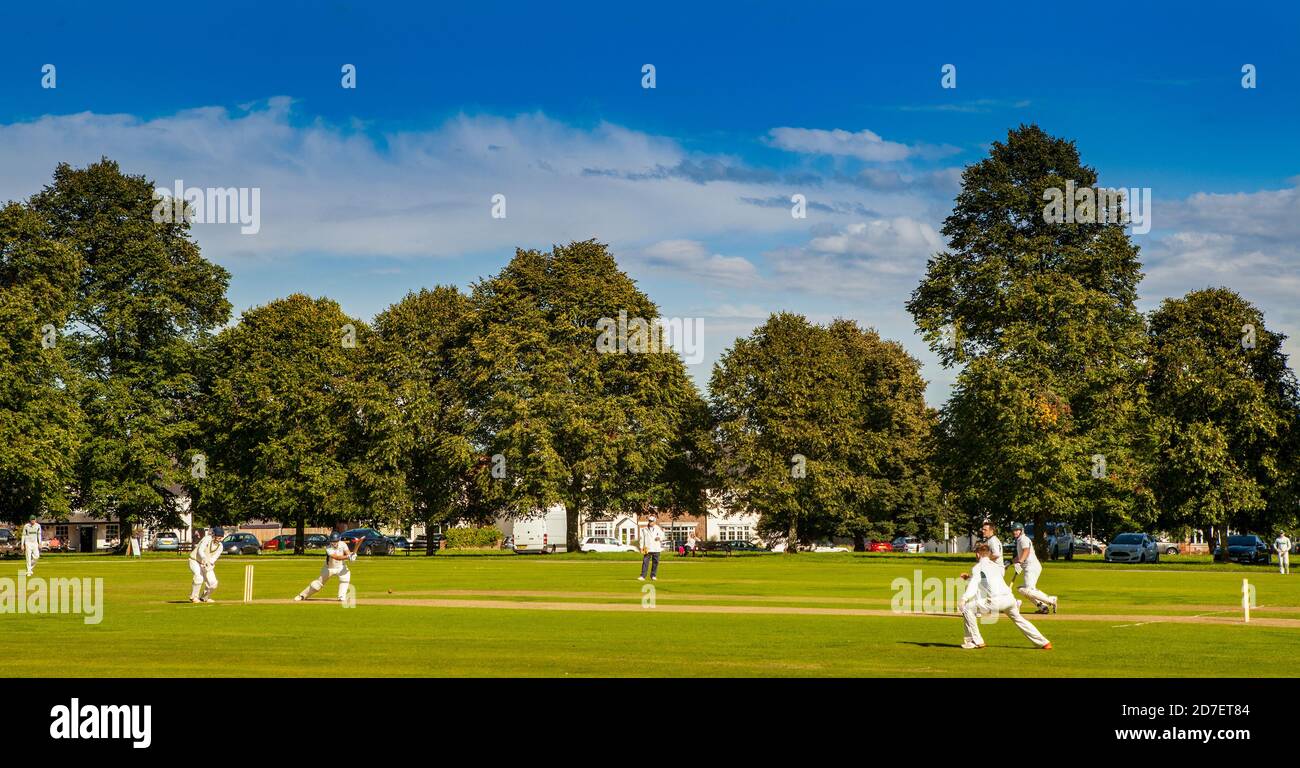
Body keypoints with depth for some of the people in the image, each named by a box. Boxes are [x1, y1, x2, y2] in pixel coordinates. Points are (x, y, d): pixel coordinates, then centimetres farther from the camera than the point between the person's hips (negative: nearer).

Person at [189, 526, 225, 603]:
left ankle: (204, 597, 22)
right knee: (199, 577, -30)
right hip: (195, 561, -5)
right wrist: (205, 559, -50)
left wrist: (209, 562, -39)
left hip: (207, 564, 5)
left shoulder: (219, 546, -4)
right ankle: (193, 597, -13)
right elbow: (200, 551, -31)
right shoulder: (207, 539, -19)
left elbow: (214, 557, -17)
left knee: (213, 583, -6)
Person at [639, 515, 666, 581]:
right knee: (645, 562, -8)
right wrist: (641, 547, 2)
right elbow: (642, 538, 9)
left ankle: (653, 576, 14)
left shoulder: (658, 529, 8)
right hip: (647, 548, -1)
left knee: (655, 562, 4)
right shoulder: (644, 529, 9)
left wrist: (660, 538, -11)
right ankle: (642, 576, -10)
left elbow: (662, 536, 13)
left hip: (656, 549, 1)